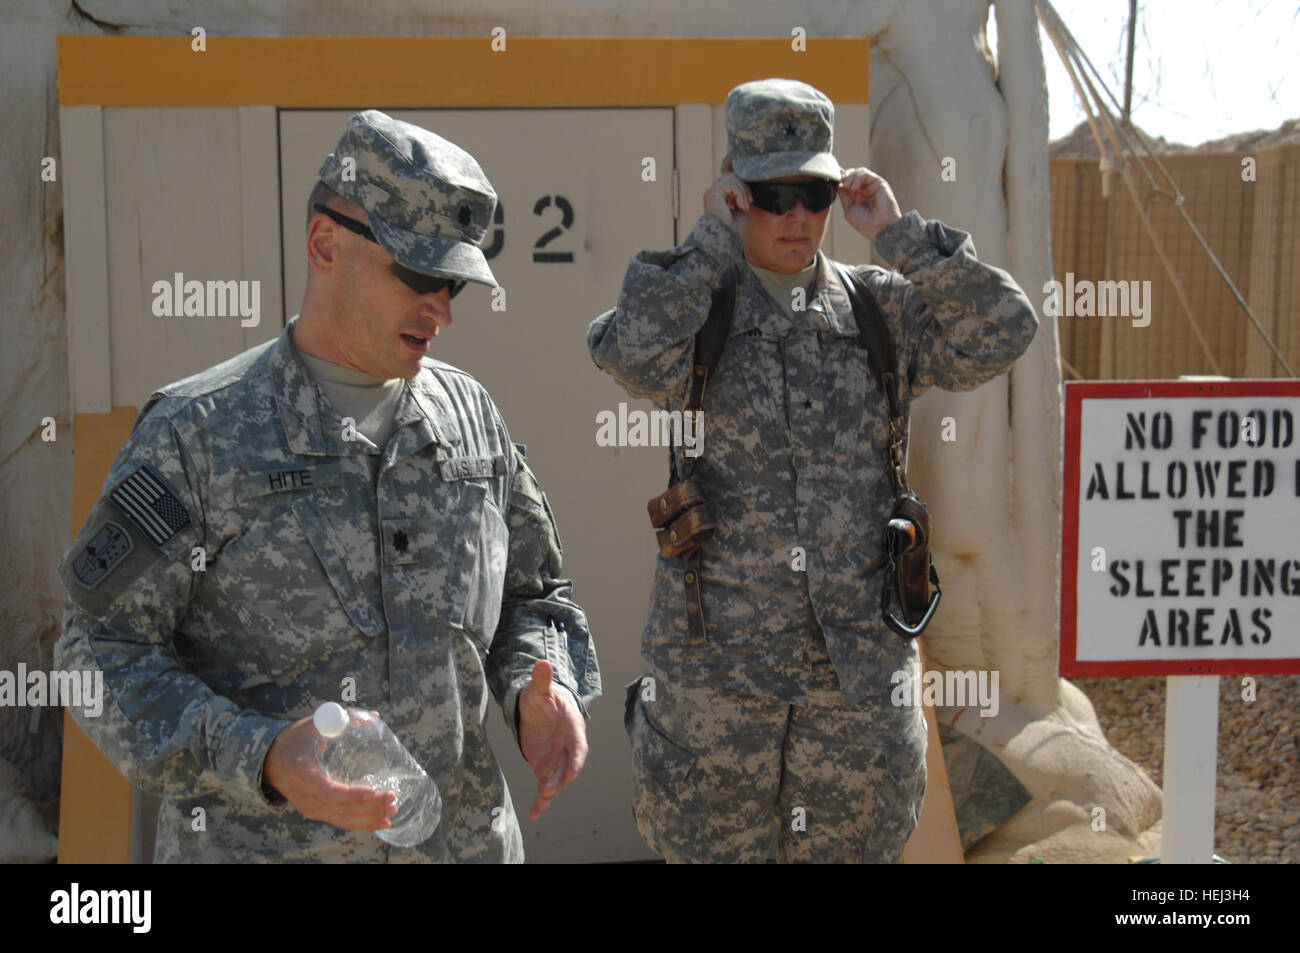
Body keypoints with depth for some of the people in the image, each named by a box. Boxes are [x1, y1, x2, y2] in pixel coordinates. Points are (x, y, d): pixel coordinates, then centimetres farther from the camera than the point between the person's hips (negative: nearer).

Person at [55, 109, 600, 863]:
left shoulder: (471, 414, 2)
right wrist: (259, 760, -23)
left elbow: (531, 598, 11)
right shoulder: (197, 432, -9)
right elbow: (105, 651, -9)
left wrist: (541, 694, -10)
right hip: (257, 841, -3)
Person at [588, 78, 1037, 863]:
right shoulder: (697, 305, -1)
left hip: (860, 656, 2)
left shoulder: (880, 311, 5)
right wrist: (712, 240, -13)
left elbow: (1002, 332, -8)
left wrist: (897, 233, -9)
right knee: (713, 840, 12)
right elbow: (631, 354, -23)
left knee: (850, 839, 16)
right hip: (718, 650, -2)